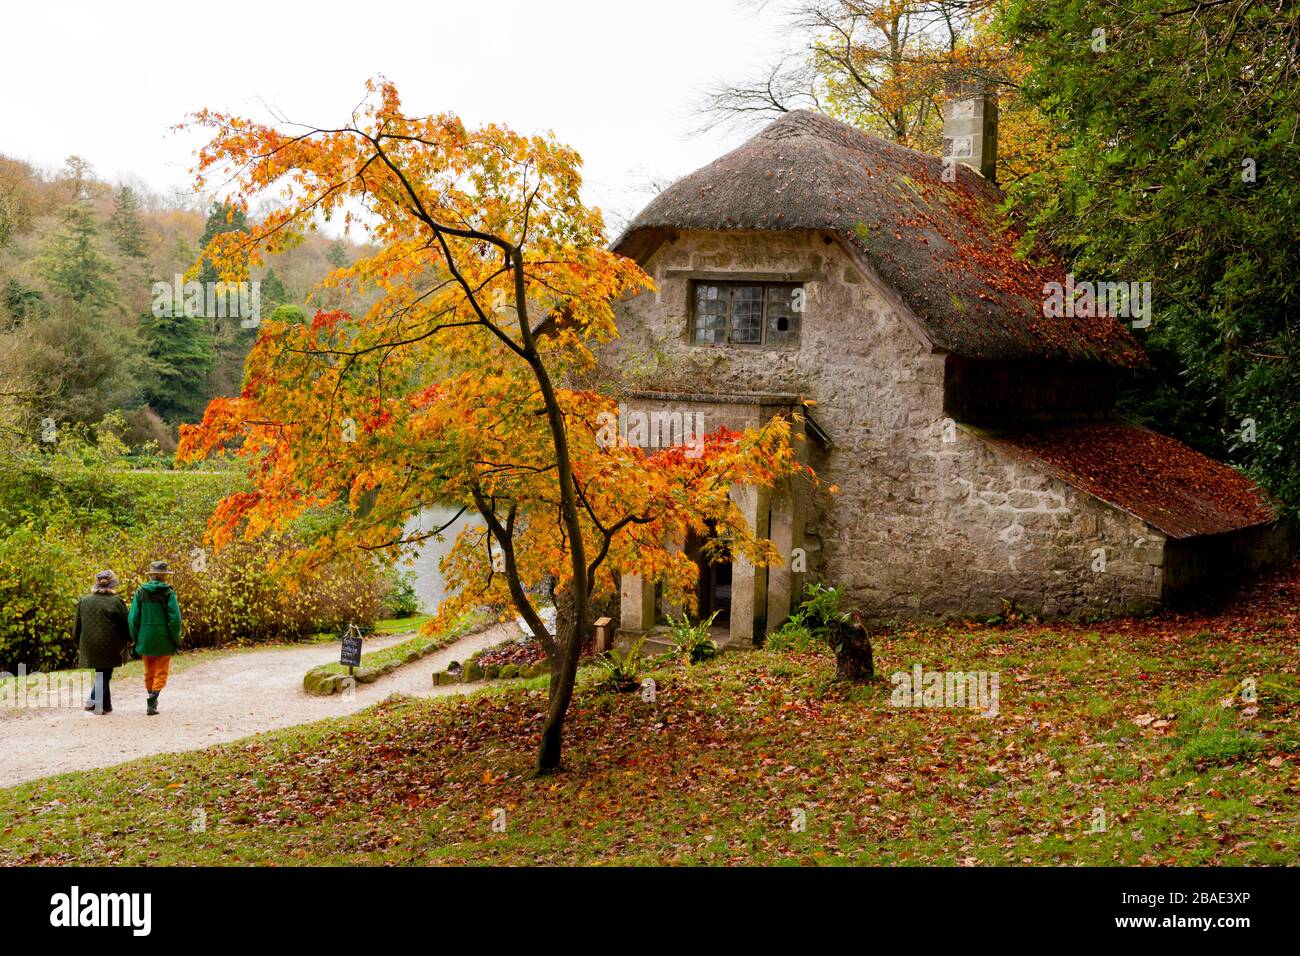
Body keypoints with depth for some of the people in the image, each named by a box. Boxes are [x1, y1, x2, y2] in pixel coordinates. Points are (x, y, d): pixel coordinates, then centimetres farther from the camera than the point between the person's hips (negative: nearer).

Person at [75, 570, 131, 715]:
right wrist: (128, 640, 14)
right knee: (105, 673, 5)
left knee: (101, 673, 15)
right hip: (110, 647, -4)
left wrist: (79, 646, 19)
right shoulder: (116, 601, -9)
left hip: (90, 647, 4)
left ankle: (106, 705, 17)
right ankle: (93, 701, -11)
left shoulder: (84, 601, 3)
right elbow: (126, 624, -4)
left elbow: (77, 627, 8)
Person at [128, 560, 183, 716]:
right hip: (164, 640, -3)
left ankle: (152, 700, 26)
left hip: (145, 639, 3)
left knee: (149, 672, 18)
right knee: (161, 673, 3)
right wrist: (176, 640, -1)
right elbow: (175, 618, -11)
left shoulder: (140, 592, 1)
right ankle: (152, 701, -13)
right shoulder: (168, 593, -9)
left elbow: (133, 618, 0)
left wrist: (135, 639, 10)